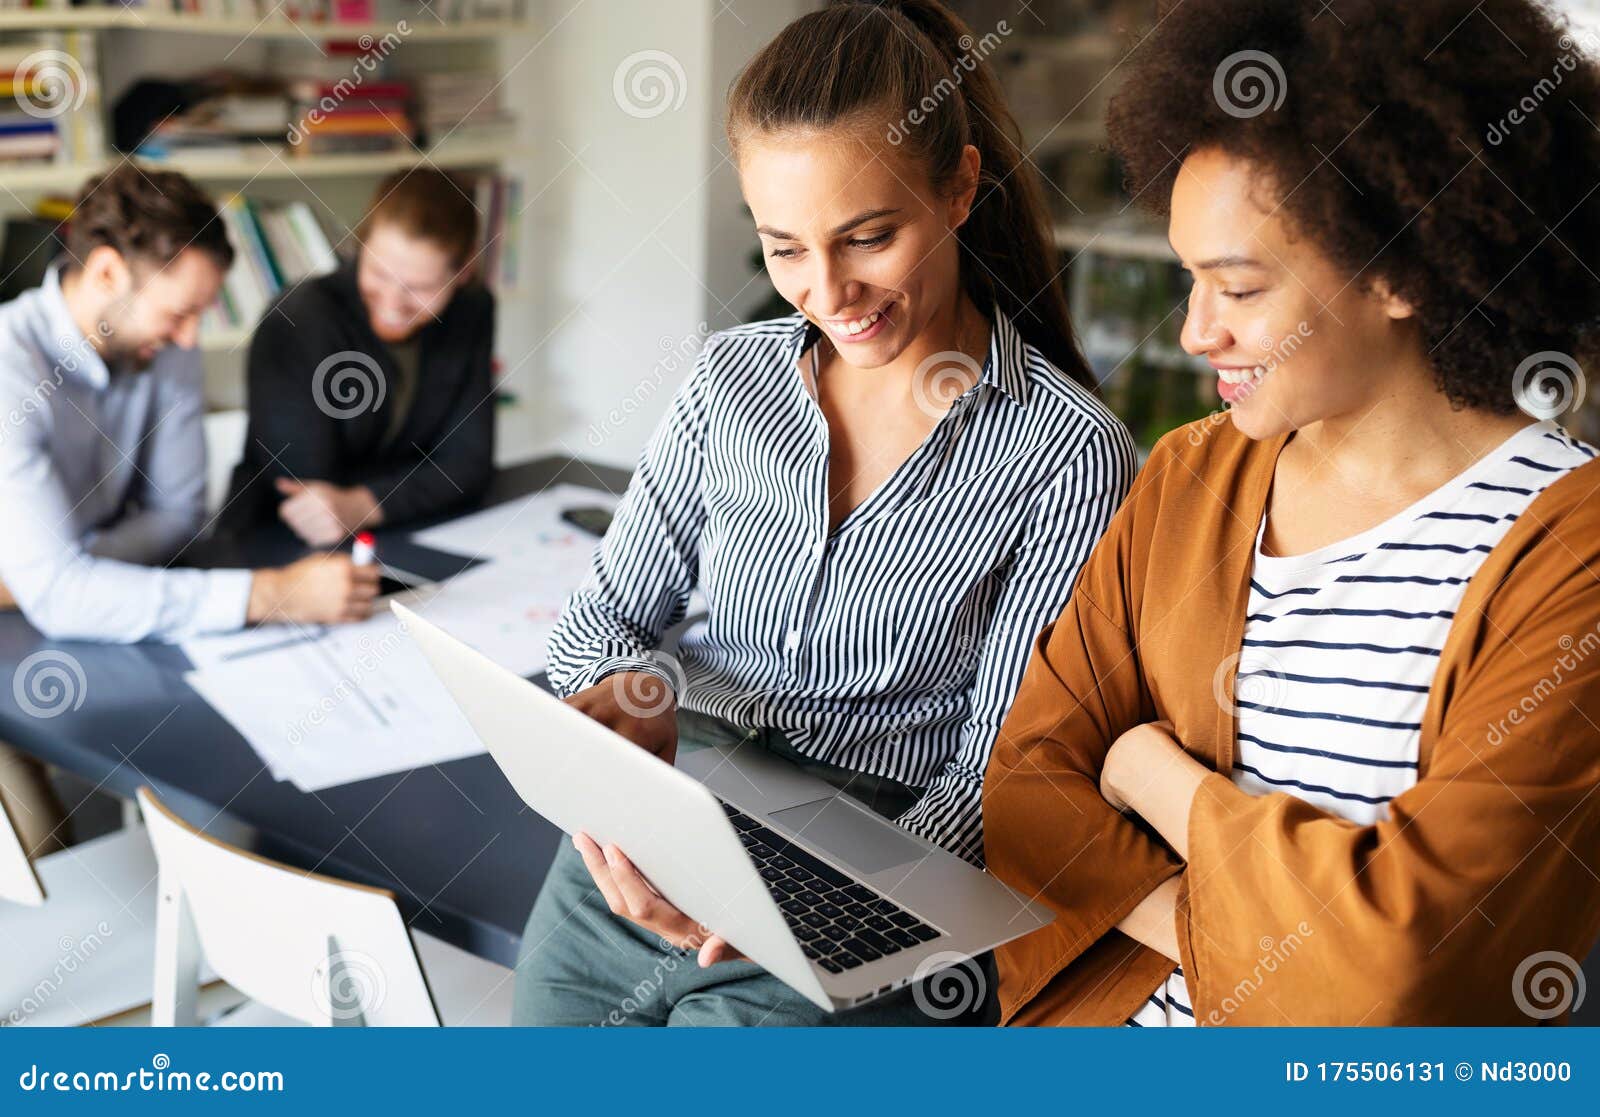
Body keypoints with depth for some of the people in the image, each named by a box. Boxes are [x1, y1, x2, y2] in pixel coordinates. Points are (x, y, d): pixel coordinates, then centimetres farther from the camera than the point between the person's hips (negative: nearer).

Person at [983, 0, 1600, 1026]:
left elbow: (1408, 954, -19)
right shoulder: (1189, 478, 6)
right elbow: (1032, 776, 1)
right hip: (1131, 1002, 4)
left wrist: (1155, 774, -7)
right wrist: (1207, 933, -15)